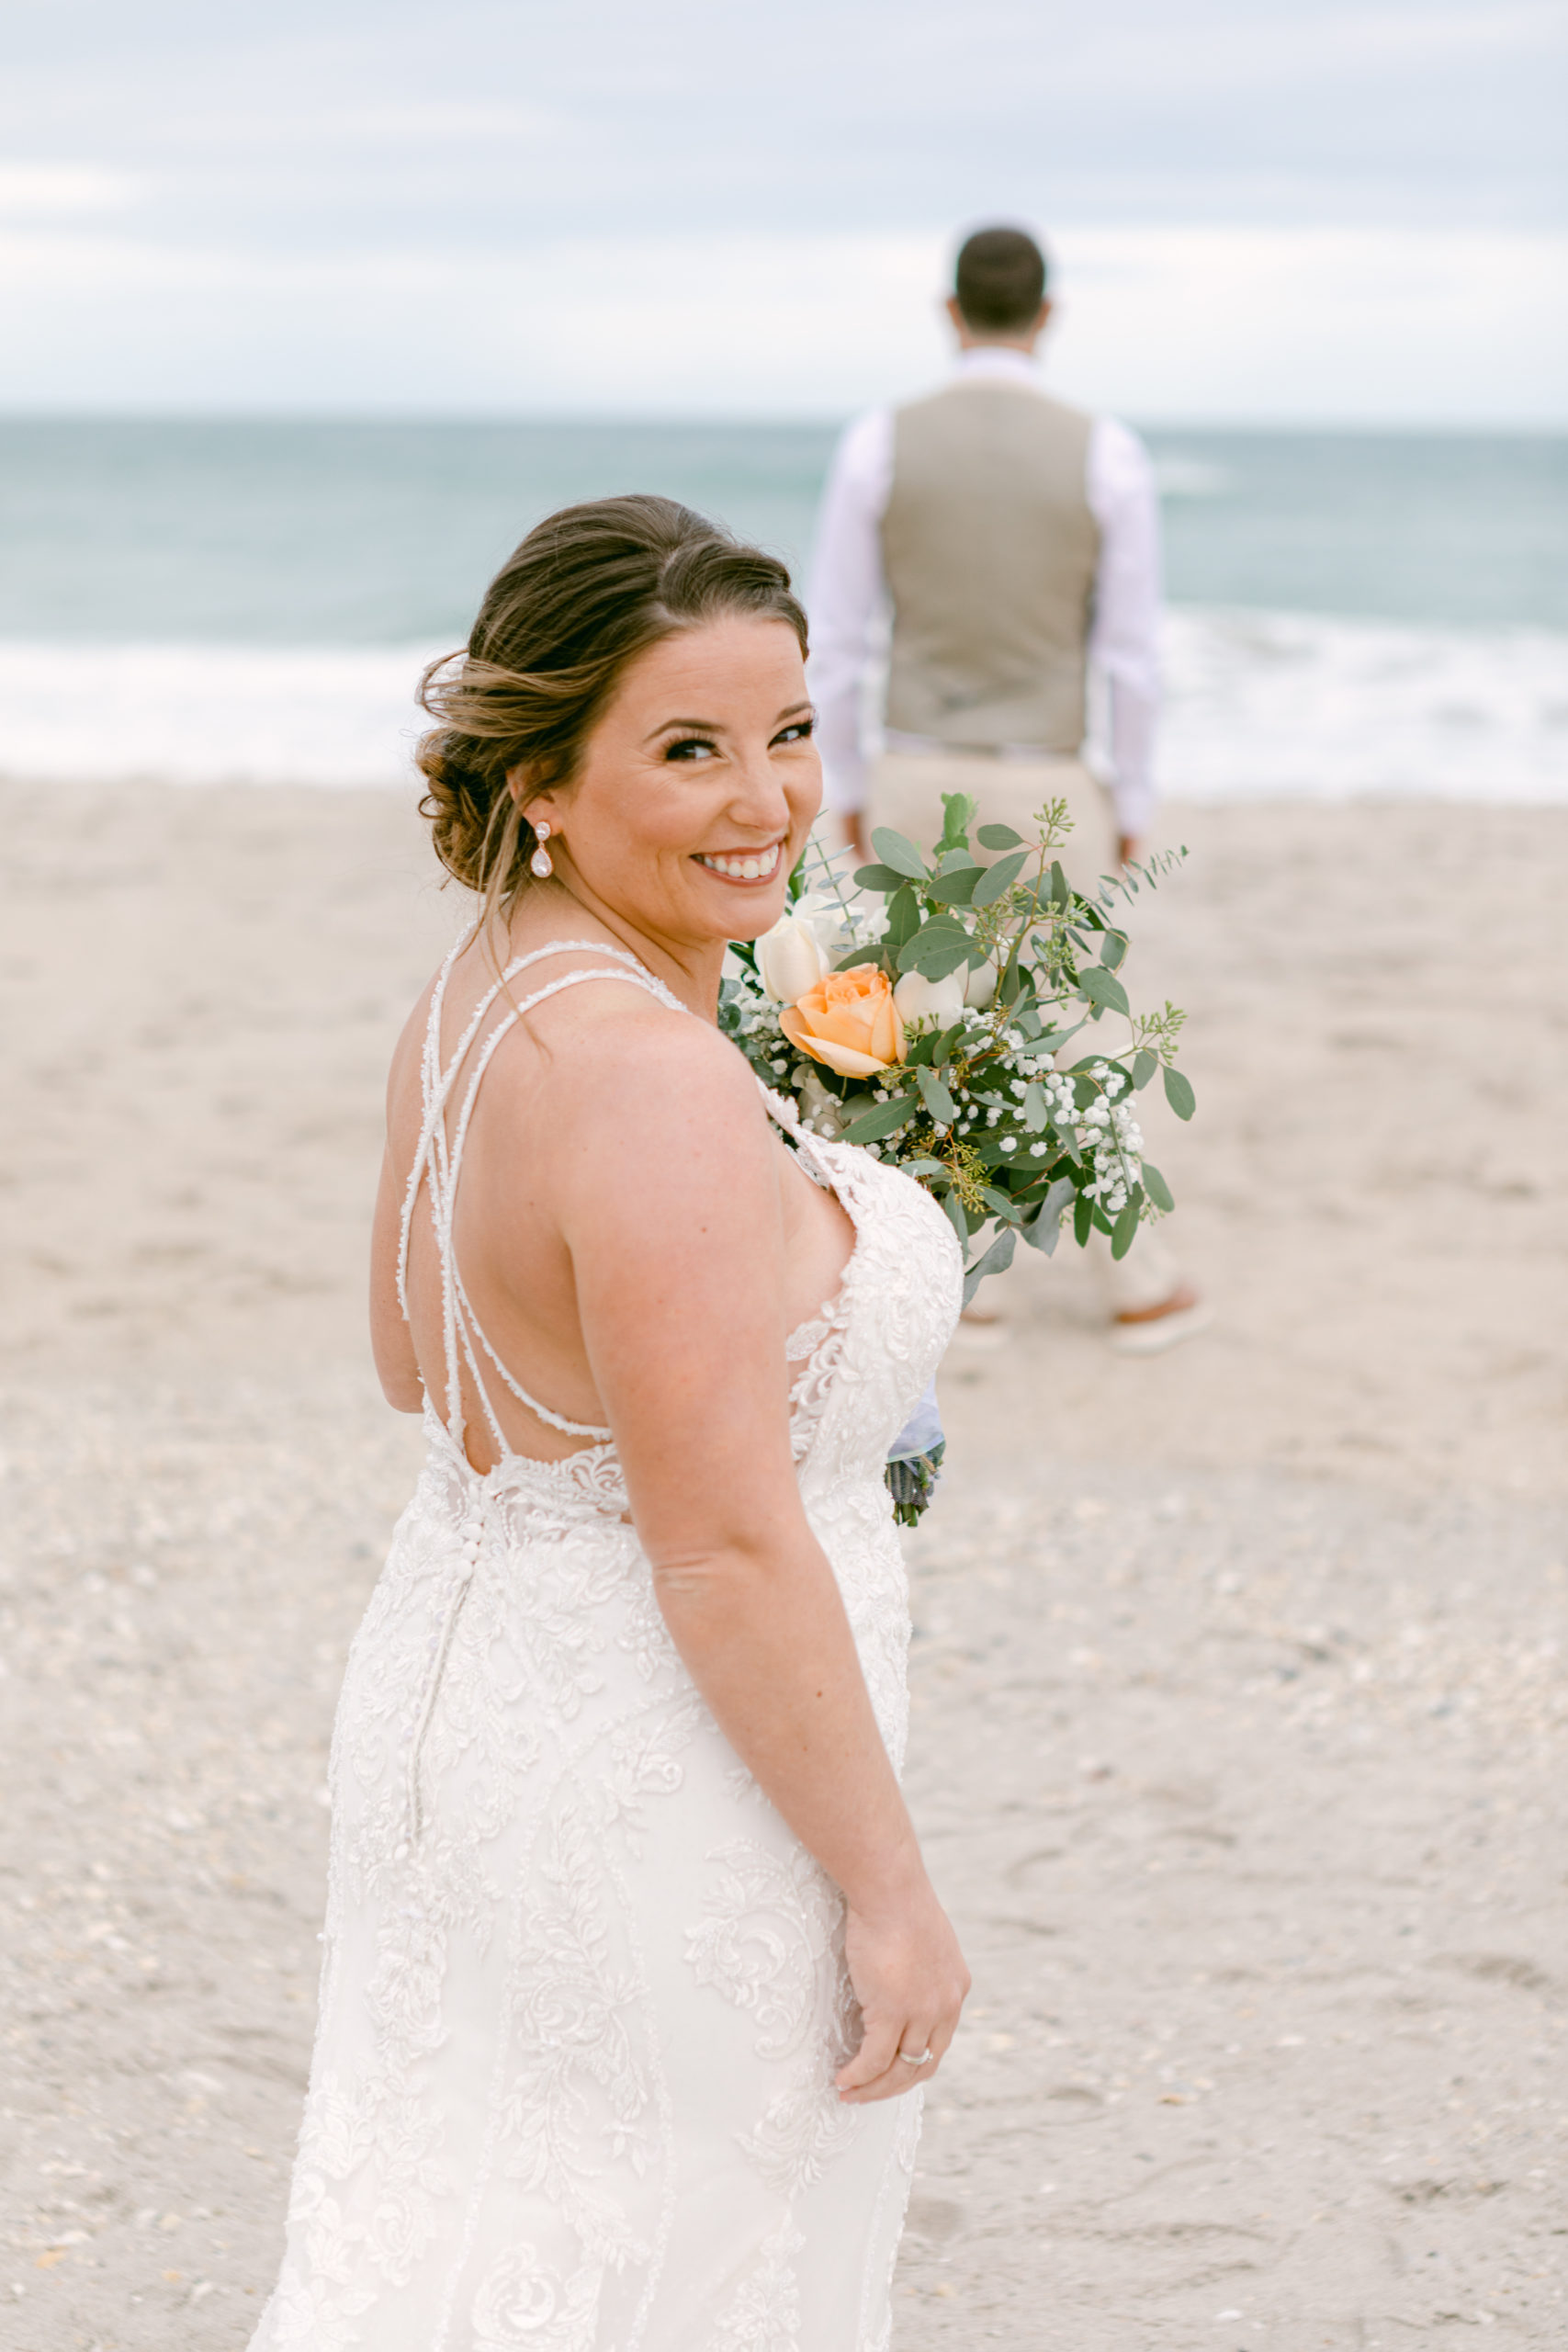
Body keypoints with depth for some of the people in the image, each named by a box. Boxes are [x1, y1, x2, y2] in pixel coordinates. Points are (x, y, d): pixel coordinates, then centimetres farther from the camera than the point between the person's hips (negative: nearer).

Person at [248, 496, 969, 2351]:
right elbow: (729, 1555, -27)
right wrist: (890, 1891, -18)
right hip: (661, 1779, -9)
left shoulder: (469, 1000, 1)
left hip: (462, 1691, 9)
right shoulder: (654, 1084, -28)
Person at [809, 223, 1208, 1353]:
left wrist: (848, 790, 9)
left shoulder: (878, 444, -7)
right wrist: (1134, 809, 5)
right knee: (1077, 1026, 10)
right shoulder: (1108, 455, -9)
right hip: (1045, 794, -1)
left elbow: (839, 643, -4)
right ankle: (1141, 1287, 15)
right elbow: (1132, 656, -7)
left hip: (917, 783, 1)